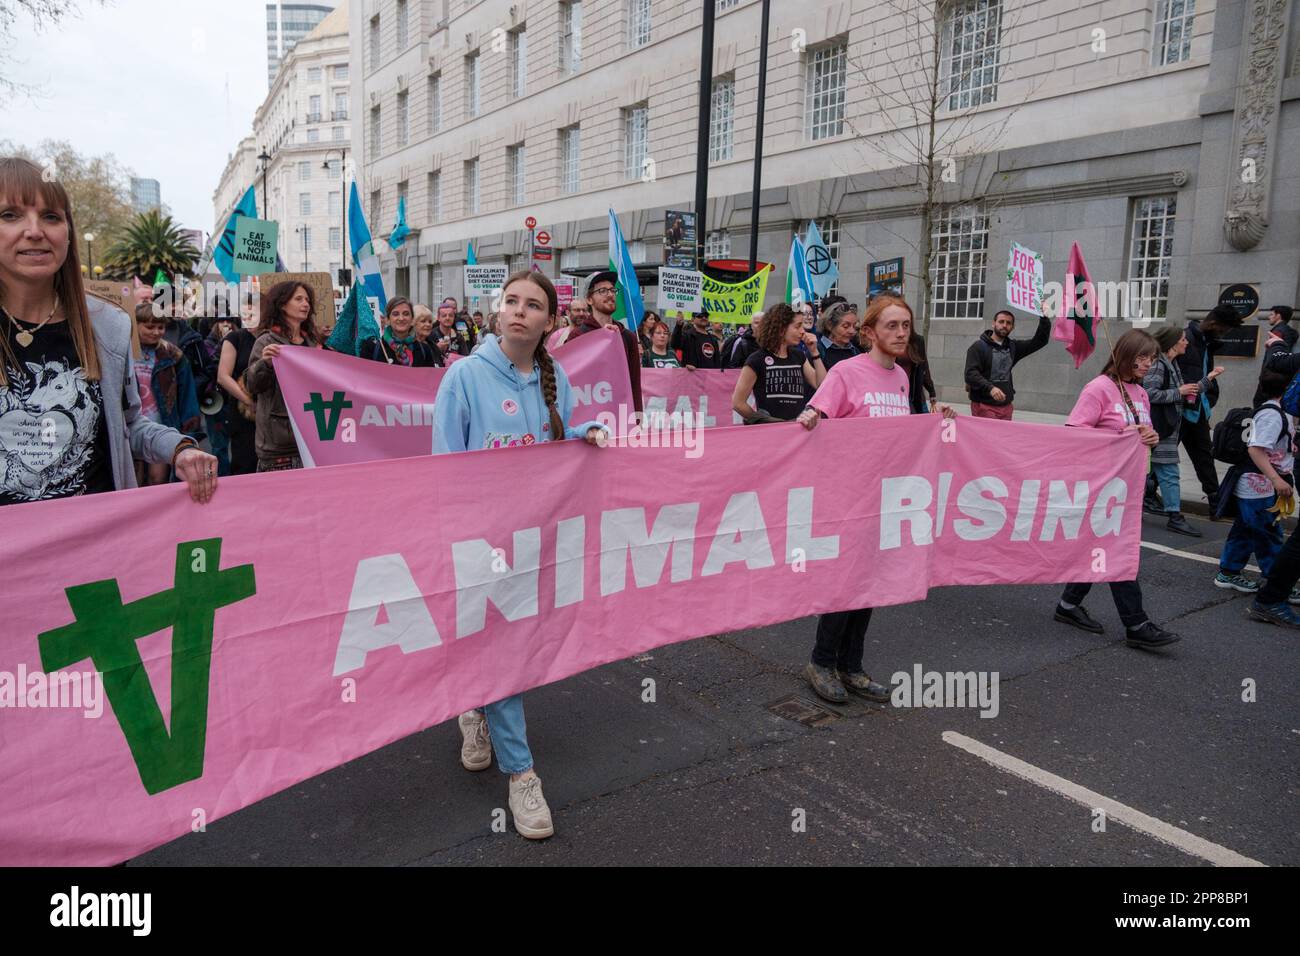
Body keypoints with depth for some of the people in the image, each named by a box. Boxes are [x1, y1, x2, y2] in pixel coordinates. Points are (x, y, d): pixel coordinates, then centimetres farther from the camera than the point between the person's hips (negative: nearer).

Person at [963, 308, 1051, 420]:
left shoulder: (1012, 346, 14)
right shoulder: (978, 346, -4)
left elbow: (1040, 341, 16)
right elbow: (971, 374, -15)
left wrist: (1044, 318, 3)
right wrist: (990, 388, -30)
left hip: (1006, 407, 6)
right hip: (984, 406, -5)